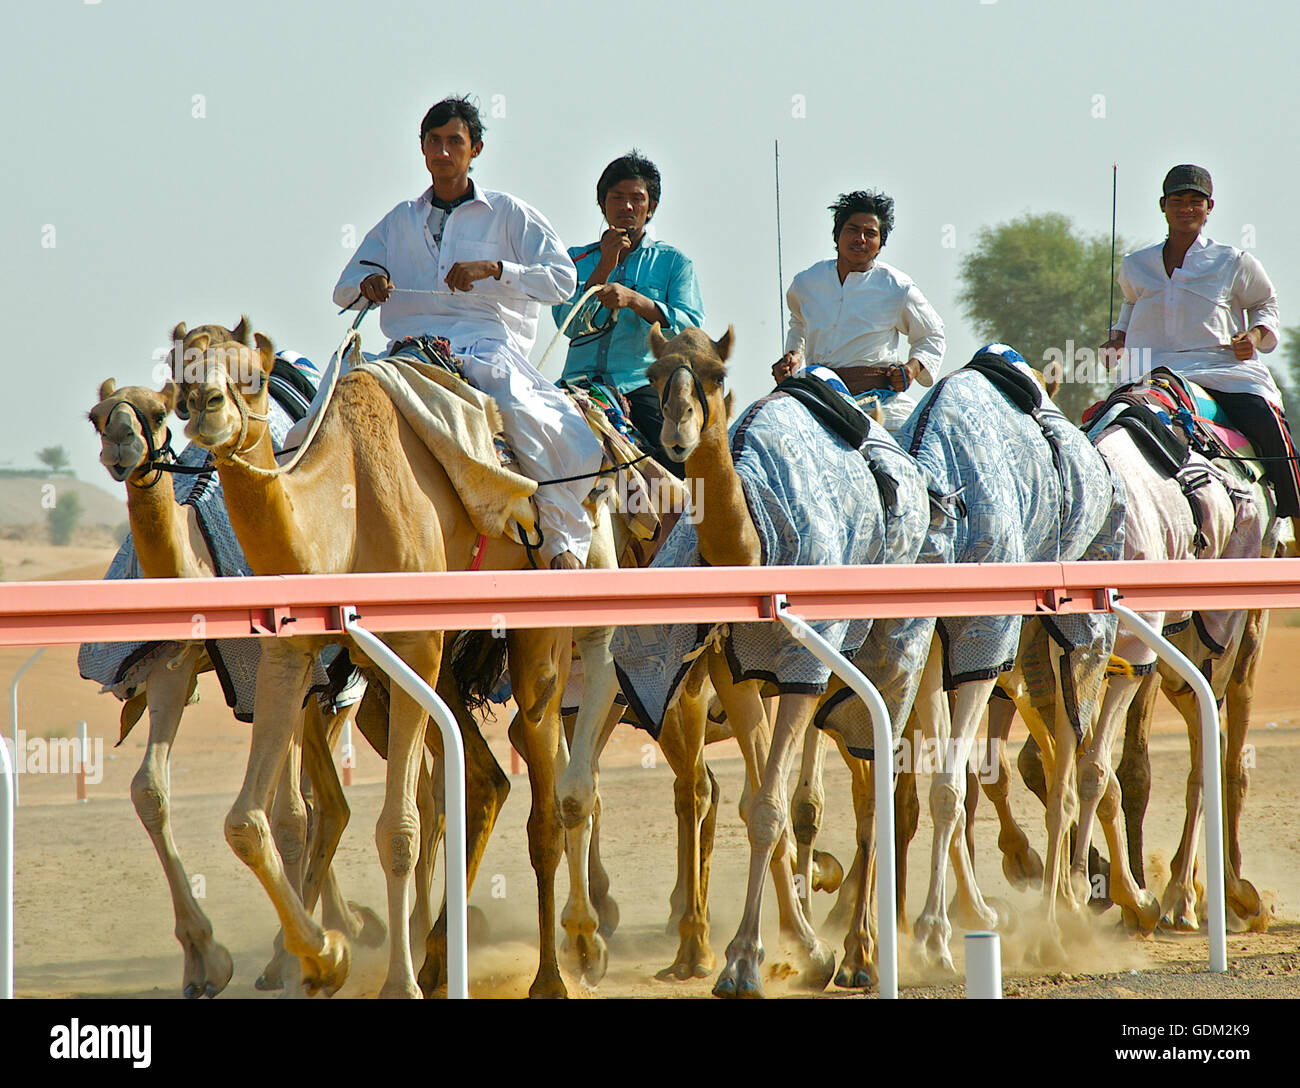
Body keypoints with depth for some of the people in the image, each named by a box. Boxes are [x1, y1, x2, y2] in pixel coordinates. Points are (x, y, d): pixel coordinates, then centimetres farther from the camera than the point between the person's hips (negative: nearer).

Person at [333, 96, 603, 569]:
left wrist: (493, 270, -12)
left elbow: (562, 278, 3)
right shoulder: (399, 221, 24)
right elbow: (344, 289, 23)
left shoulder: (507, 214, 13)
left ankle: (564, 538, -26)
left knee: (519, 406, -36)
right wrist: (368, 285, -3)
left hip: (486, 341, -3)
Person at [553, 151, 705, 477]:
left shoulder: (673, 262, 16)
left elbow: (689, 326, -1)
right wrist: (604, 268, -3)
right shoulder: (578, 260, 20)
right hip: (582, 383, 2)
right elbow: (570, 325, 5)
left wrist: (634, 300, -15)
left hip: (643, 384, -2)